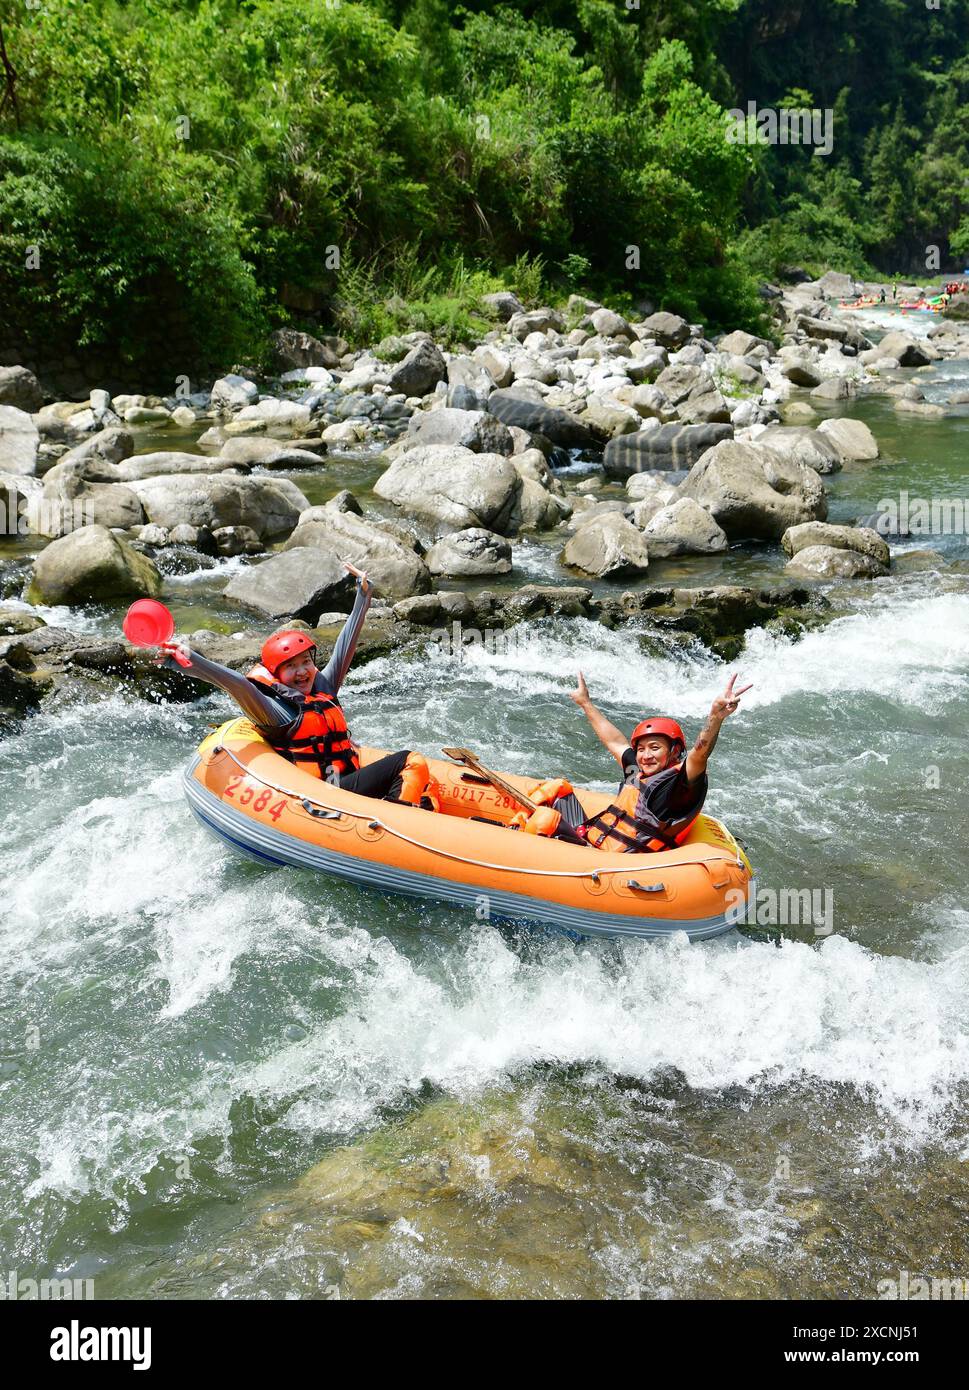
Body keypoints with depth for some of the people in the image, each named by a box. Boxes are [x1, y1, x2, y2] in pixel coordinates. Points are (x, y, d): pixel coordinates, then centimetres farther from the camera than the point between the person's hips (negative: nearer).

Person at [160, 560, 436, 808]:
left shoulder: (324, 688, 19)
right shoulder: (274, 709, -4)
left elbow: (345, 645, 24)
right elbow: (238, 684, -19)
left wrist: (364, 594, 28)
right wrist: (190, 660, -35)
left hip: (348, 783, 8)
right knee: (409, 762, -19)